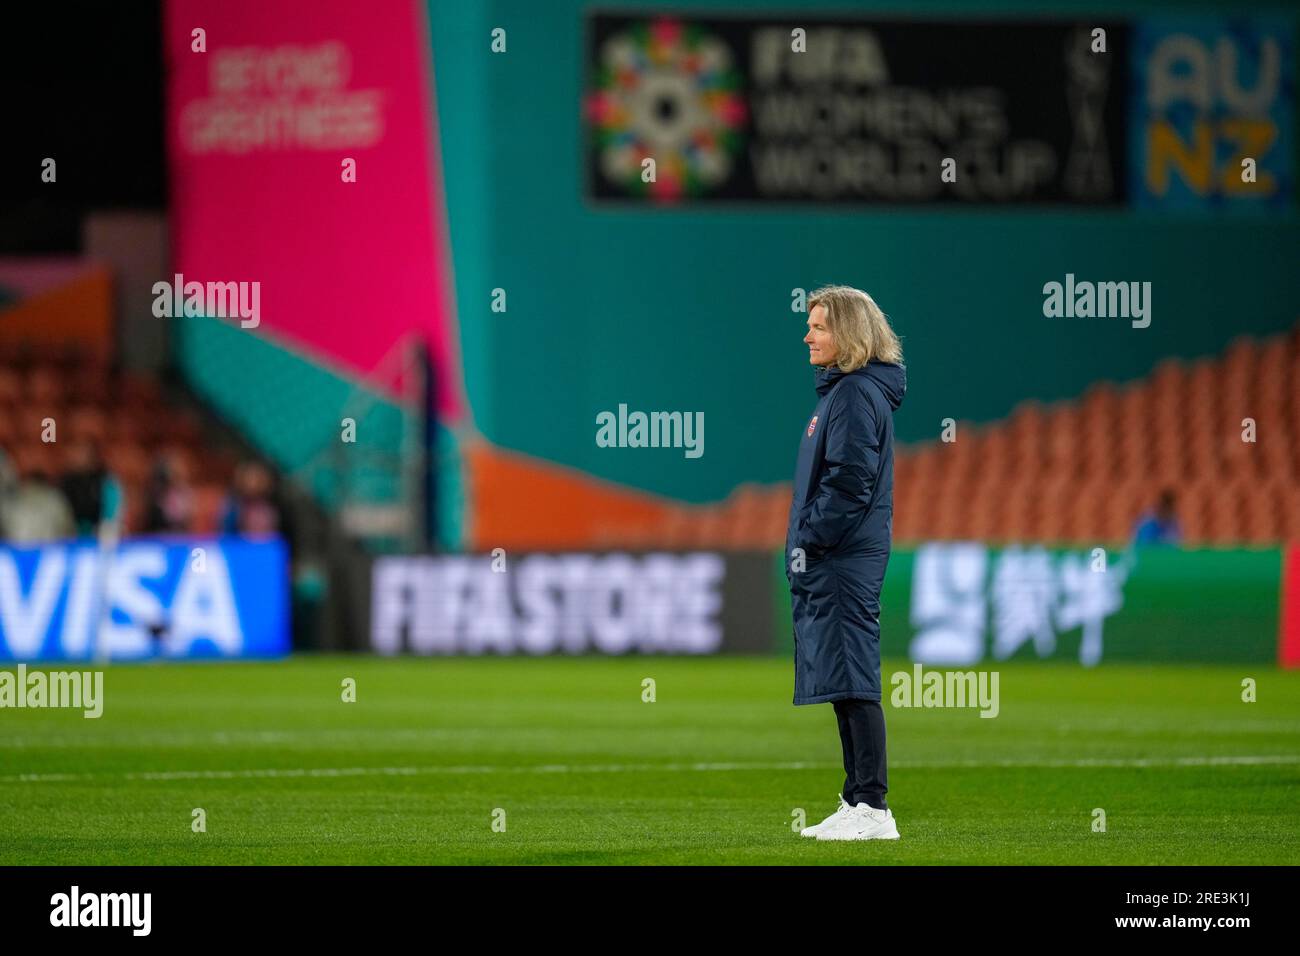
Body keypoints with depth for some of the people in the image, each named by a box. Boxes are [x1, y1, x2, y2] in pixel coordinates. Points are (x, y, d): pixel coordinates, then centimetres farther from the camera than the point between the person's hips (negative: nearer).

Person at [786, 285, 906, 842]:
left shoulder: (857, 395, -13)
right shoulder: (839, 392, 18)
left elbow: (849, 482, -20)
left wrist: (811, 540, -17)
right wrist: (806, 546, 16)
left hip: (843, 560, -11)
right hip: (831, 563, 11)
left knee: (850, 679, -11)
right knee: (844, 685, 12)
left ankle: (873, 810, -12)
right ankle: (857, 803, 16)